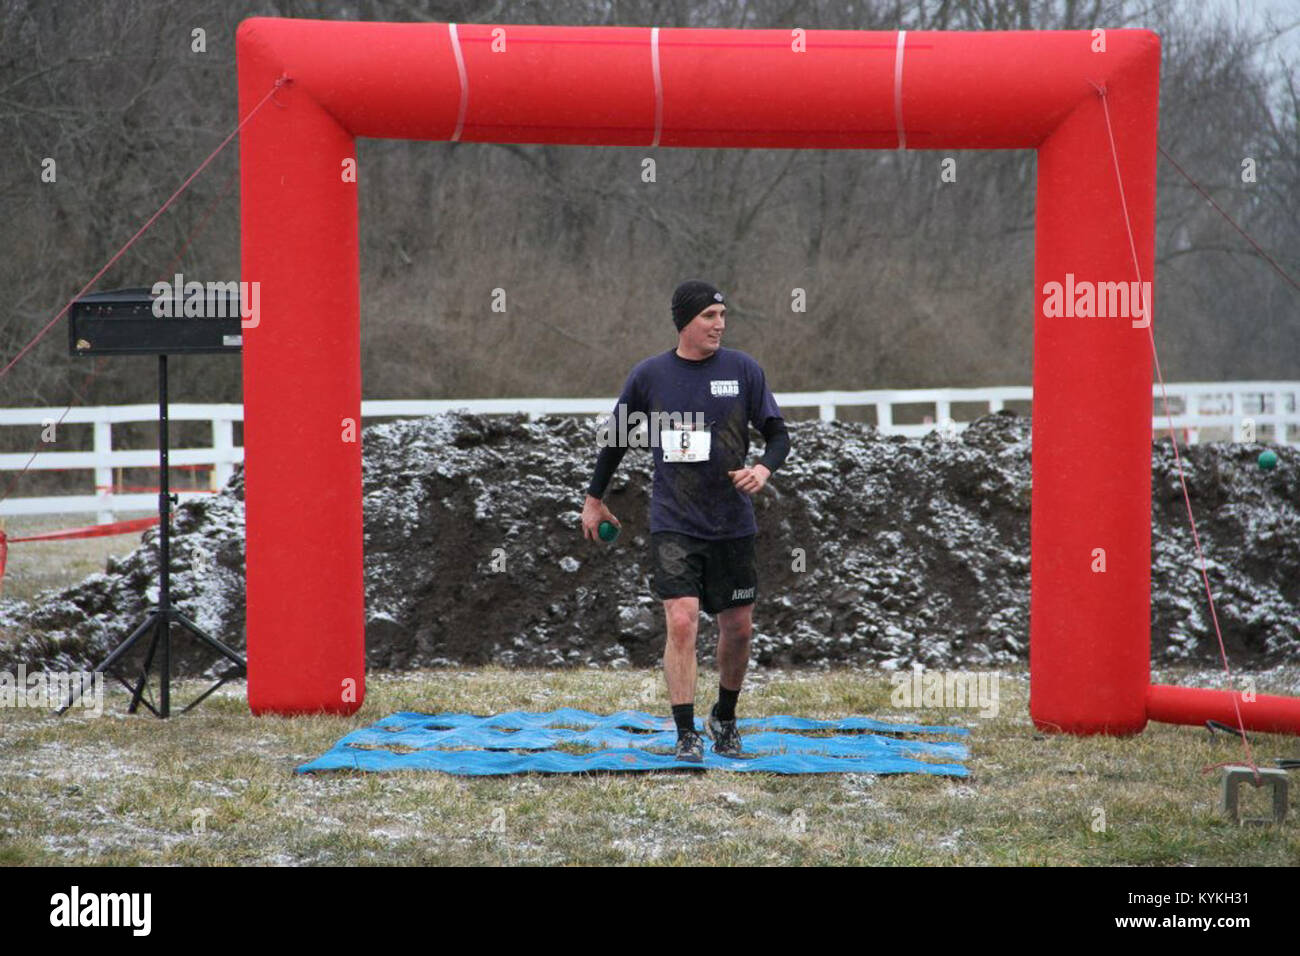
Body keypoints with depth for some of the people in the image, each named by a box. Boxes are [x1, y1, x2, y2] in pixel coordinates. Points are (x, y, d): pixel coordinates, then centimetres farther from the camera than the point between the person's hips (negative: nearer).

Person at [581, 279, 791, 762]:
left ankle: (724, 718, 33)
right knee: (681, 622, -14)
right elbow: (617, 436, 13)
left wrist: (764, 468, -18)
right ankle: (686, 735, -8)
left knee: (738, 628, 9)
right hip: (673, 524, -2)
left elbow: (778, 433, 3)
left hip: (732, 524, 2)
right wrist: (594, 499, 18)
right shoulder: (649, 374, -1)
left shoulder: (743, 369, 0)